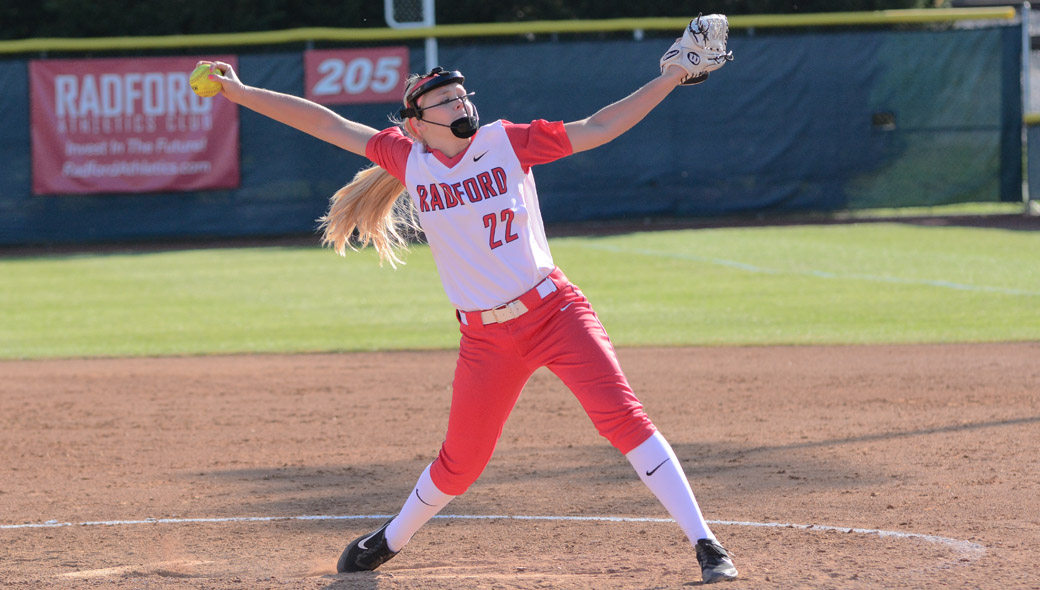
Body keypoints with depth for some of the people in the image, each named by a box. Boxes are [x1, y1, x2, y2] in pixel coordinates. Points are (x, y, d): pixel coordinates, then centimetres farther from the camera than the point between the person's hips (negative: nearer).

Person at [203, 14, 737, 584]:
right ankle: (392, 539, 40)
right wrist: (242, 94, 6)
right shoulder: (410, 160, 3)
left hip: (554, 311, -2)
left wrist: (670, 78, -10)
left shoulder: (507, 142, -2)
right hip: (485, 339, 2)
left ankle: (704, 543, -15)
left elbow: (597, 128, -3)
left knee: (621, 415, -17)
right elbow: (328, 124, 6)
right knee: (460, 461, 11)